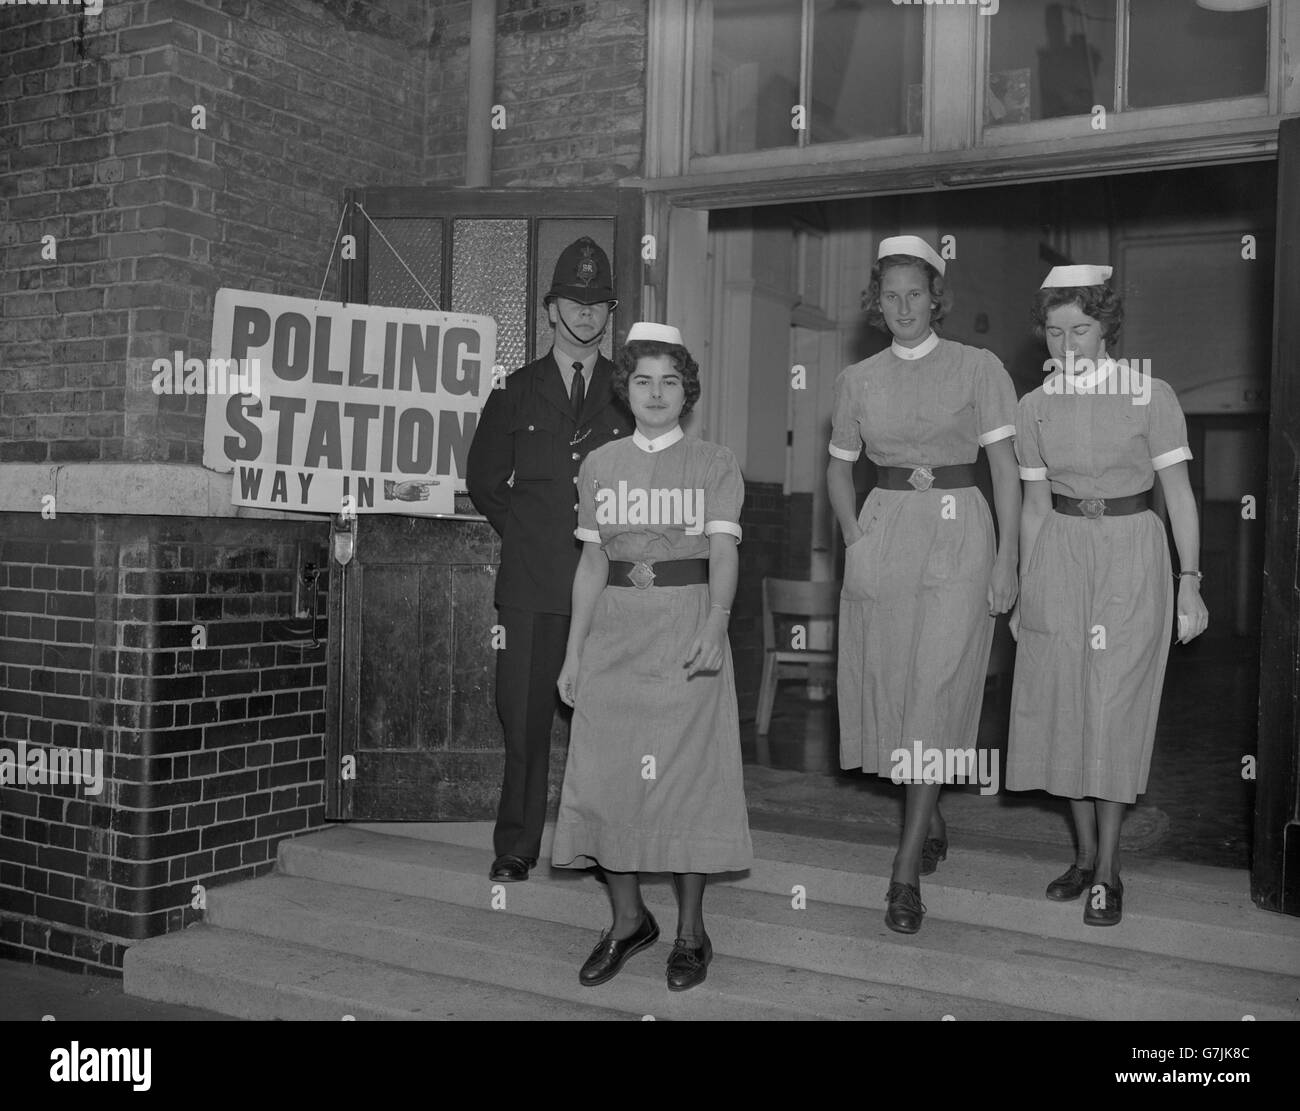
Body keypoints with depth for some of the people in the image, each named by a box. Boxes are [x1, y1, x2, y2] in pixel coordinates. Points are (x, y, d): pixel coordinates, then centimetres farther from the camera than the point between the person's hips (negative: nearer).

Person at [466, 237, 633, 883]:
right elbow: (484, 480, 18)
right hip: (533, 584, 1)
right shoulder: (516, 393, 13)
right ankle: (516, 847, 10)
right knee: (524, 715, -1)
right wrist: (525, 532, 10)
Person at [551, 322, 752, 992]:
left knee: (687, 774, 0)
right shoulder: (599, 465, 10)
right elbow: (592, 563, 10)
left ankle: (690, 931, 14)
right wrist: (574, 652, 6)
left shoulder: (713, 464, 3)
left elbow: (723, 553, -8)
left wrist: (715, 627, -24)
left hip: (687, 628, -3)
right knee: (606, 774, 3)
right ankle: (628, 920, 20)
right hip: (613, 632, 3)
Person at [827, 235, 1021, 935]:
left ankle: (906, 871, -4)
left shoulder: (978, 368, 1)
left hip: (957, 534, -3)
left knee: (935, 694, -9)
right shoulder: (857, 380, 9)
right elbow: (838, 466, 18)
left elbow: (1005, 469, -1)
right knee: (890, 687, 8)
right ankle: (930, 820, 32)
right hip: (883, 534, 4)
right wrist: (853, 534, 2)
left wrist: (1006, 559, -8)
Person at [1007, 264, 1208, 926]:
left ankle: (1108, 871, 8)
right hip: (1060, 556, 4)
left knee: (1114, 709, -3)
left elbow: (1179, 495, -4)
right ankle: (1084, 854, 20)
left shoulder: (1150, 395, -6)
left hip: (1131, 555, -3)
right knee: (1062, 706, 5)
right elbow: (1035, 505, 11)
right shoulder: (1035, 407, 5)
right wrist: (1025, 591, 11)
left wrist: (1190, 584, -9)